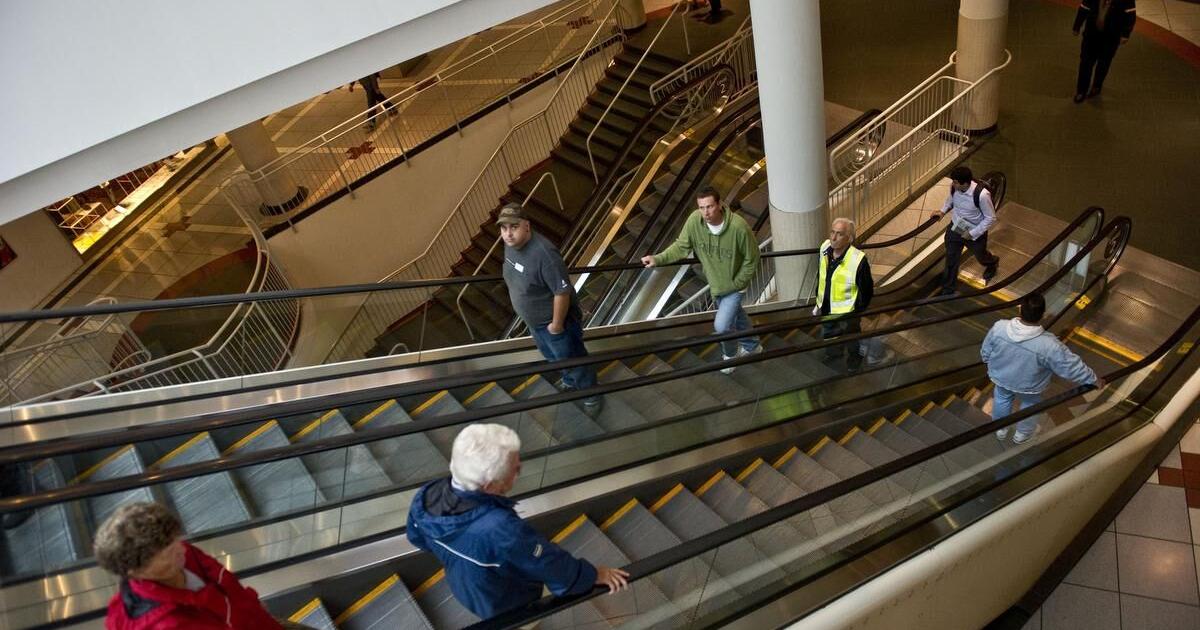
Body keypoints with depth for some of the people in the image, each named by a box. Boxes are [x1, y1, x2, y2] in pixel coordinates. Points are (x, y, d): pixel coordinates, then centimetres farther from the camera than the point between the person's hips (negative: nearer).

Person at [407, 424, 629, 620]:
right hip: (502, 604, -5)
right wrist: (595, 575, -13)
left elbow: (416, 536, -5)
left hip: (461, 584, 5)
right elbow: (549, 562, -31)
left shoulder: (427, 495, -28)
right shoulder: (501, 530, -48)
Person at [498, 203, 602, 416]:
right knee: (554, 357, 30)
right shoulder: (510, 244, -10)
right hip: (534, 320, 8)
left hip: (553, 320, -8)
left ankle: (591, 394, 39)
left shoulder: (543, 253, -38)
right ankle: (570, 383, 56)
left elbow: (562, 291, -32)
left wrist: (557, 324, -22)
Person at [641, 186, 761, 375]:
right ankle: (751, 346, 55)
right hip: (715, 284, 5)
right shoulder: (695, 220, -24)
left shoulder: (739, 227, -34)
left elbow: (751, 259, -19)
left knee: (721, 325, -9)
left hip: (734, 284, -5)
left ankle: (730, 354, 25)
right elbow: (681, 246, -10)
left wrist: (736, 284, -14)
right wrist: (658, 259, -20)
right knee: (736, 316, 27)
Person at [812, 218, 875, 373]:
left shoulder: (858, 260, -33)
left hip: (847, 313, -5)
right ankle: (834, 353, 62)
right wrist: (818, 302, 7)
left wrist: (857, 314, -12)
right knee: (827, 332, 31)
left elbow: (866, 291, -20)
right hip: (826, 308, 5)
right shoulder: (825, 248, -16)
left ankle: (854, 359, 54)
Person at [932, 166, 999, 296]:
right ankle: (948, 292, 32)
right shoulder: (954, 186, -20)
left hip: (975, 232, -3)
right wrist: (943, 211, -6)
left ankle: (992, 264, 66)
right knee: (951, 260, 13)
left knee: (980, 256, 27)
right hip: (955, 228, 3)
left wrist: (973, 233, -22)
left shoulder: (981, 195, -36)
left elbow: (990, 218, -21)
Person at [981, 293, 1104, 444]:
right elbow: (1072, 366, -23)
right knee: (1029, 405, 31)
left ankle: (1000, 430, 56)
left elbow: (985, 352, -13)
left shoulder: (999, 327, -31)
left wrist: (994, 365, 10)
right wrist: (1094, 379, -5)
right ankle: (1022, 434, 56)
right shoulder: (1048, 345, -39)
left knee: (1001, 400, 33)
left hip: (1001, 378, 2)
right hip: (1028, 386, -2)